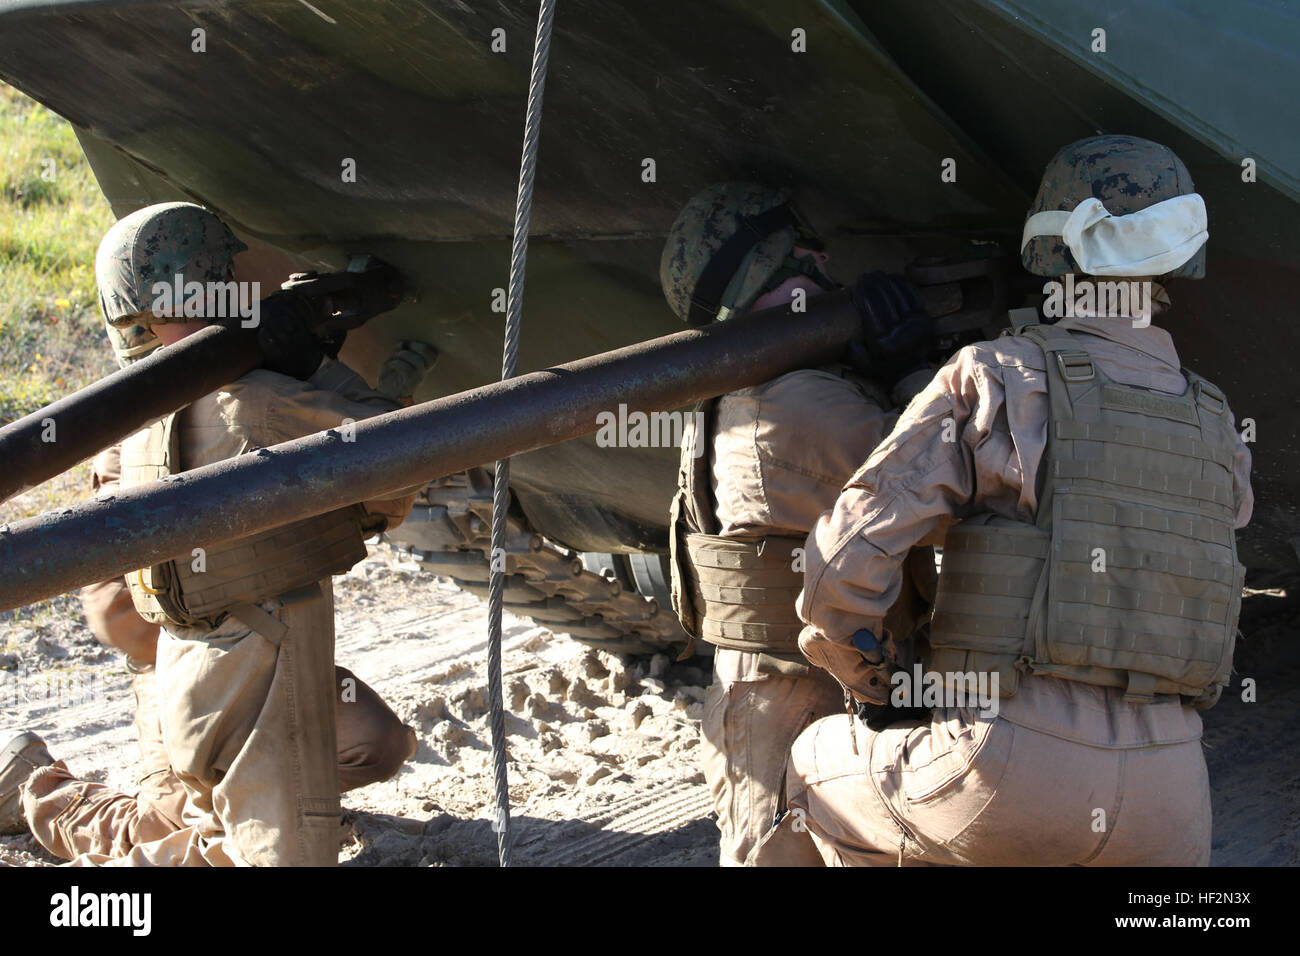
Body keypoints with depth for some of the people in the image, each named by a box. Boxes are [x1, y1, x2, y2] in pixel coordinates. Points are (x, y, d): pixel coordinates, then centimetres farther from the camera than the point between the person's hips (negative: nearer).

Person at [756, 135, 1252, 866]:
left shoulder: (994, 380, -2)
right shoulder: (1218, 435, 14)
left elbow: (849, 558, -8)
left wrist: (858, 667, 15)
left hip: (1011, 777, -3)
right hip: (1159, 802, 4)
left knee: (821, 770, 28)